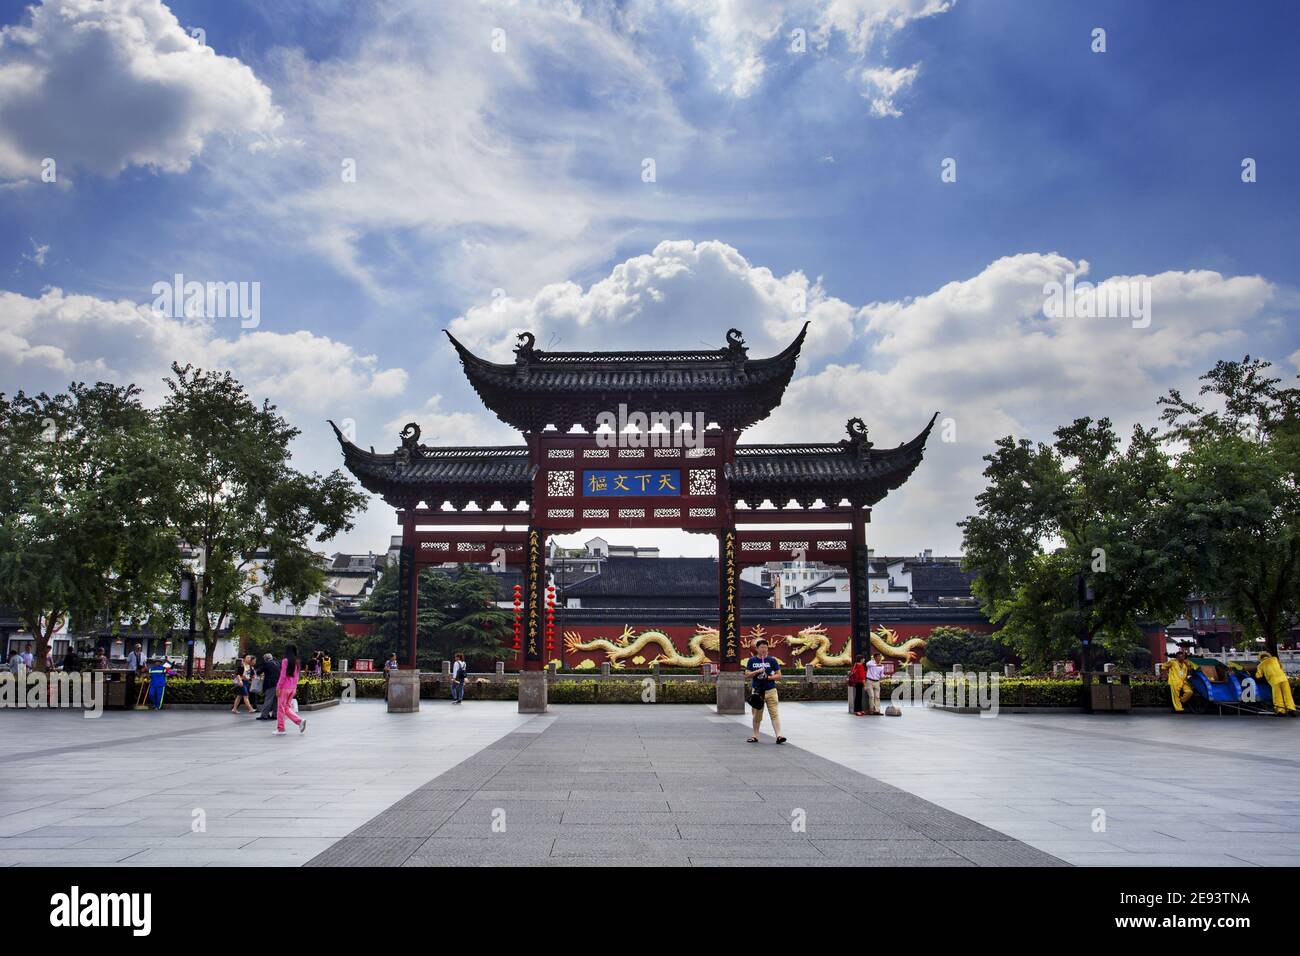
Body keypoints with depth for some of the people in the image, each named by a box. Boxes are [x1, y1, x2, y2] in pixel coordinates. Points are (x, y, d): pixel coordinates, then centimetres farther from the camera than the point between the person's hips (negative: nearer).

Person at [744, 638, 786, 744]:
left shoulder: (772, 660, 3)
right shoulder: (752, 661, 7)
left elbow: (779, 675, 3)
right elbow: (747, 675, 4)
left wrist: (769, 677, -14)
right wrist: (757, 672, -12)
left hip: (770, 690, -1)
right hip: (757, 691, 2)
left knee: (774, 714, -9)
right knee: (757, 715, 9)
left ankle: (778, 736, -14)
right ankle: (755, 736, 20)